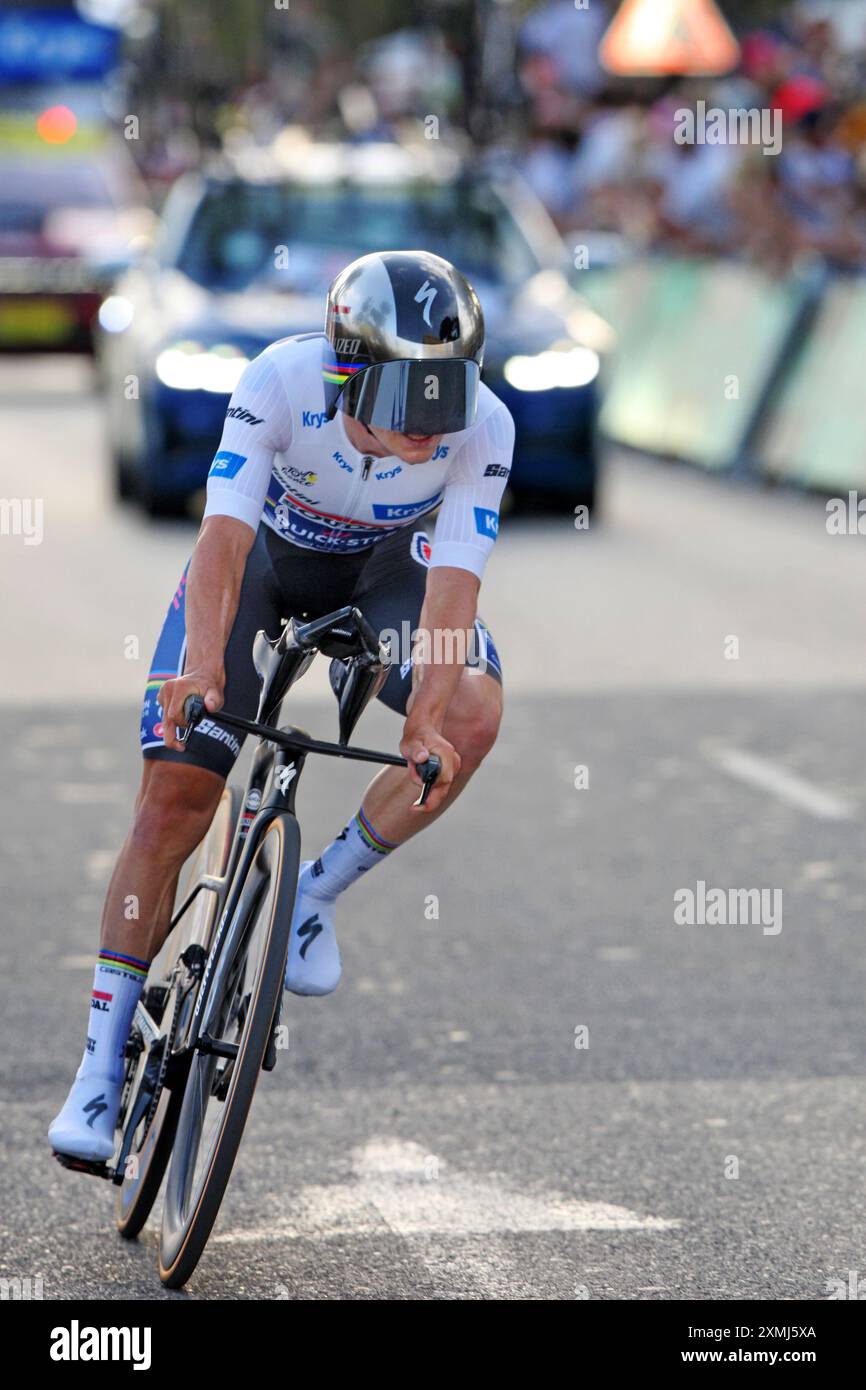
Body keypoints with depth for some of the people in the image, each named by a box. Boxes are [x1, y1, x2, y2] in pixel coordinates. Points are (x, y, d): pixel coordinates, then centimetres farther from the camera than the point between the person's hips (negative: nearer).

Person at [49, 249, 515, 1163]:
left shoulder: (482, 428, -30)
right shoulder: (283, 381, -33)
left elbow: (453, 584, -32)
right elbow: (222, 536, -37)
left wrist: (427, 718, -46)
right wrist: (202, 661, -52)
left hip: (383, 568, 1)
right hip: (264, 552, -1)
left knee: (472, 716, -28)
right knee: (173, 796, -11)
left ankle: (315, 895, -5)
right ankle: (102, 1066, -3)